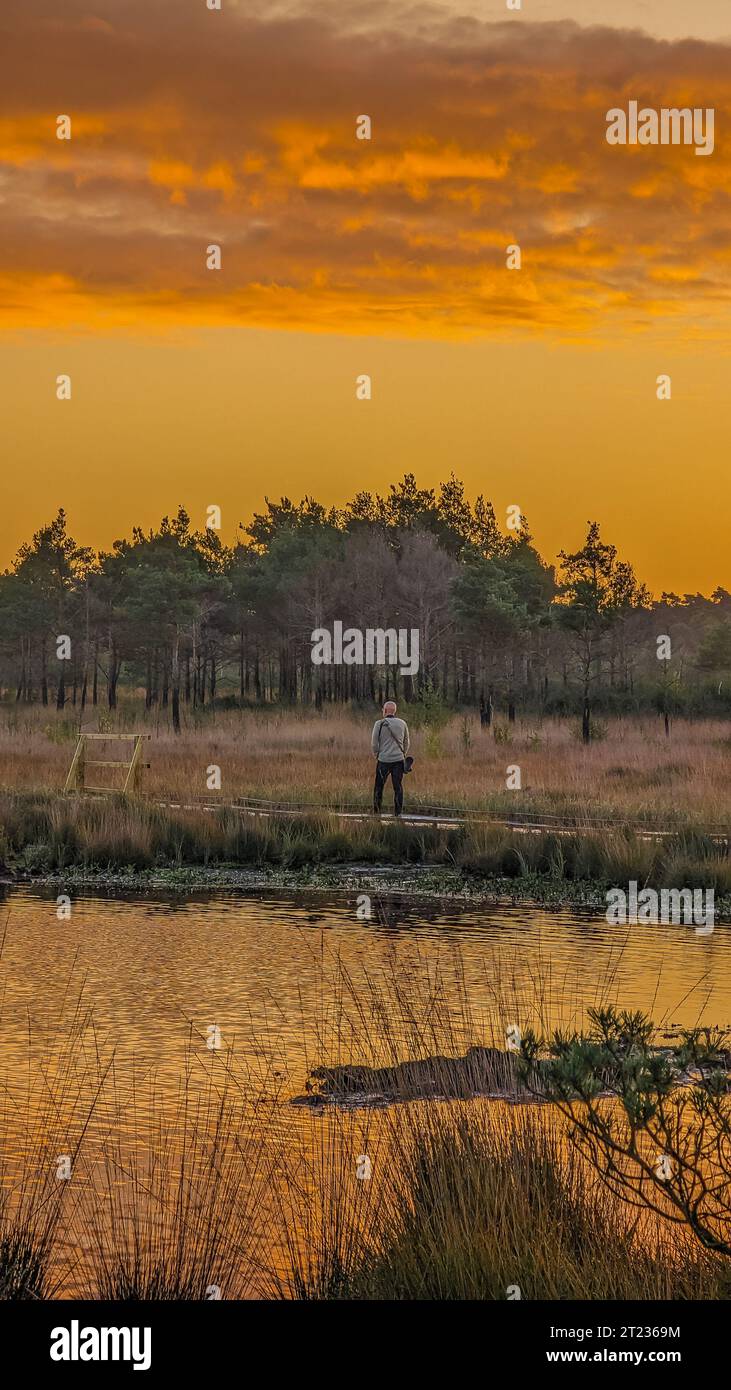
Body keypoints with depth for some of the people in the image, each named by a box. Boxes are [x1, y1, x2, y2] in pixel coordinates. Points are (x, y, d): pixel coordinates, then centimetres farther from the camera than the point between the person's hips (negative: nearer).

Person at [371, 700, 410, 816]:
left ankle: (377, 812, 6)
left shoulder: (379, 724, -4)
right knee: (398, 787, 4)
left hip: (383, 760, -2)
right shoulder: (402, 724, 6)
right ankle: (398, 813, 1)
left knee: (379, 786, 7)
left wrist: (376, 755, 13)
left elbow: (374, 743, -2)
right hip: (399, 759, 2)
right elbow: (406, 743, 13)